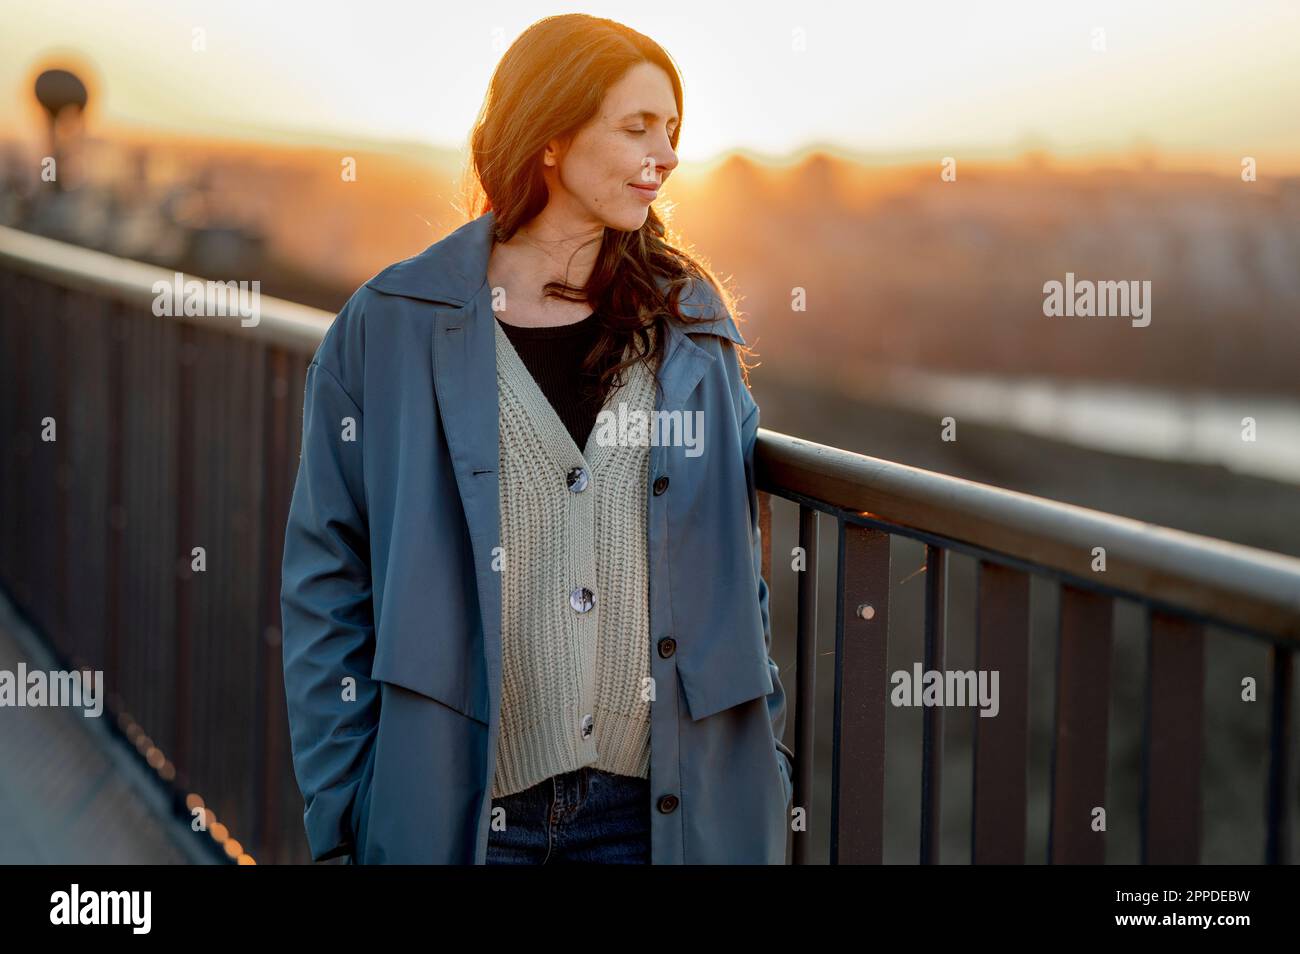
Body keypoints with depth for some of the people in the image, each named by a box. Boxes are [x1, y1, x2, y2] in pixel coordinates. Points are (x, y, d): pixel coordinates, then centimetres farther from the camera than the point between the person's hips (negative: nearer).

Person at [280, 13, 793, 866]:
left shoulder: (692, 324, 7)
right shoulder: (391, 327, -2)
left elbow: (737, 564, 12)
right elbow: (327, 582, -1)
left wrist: (766, 764, 7)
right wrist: (343, 812, -6)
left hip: (663, 808, 2)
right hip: (457, 807, -2)